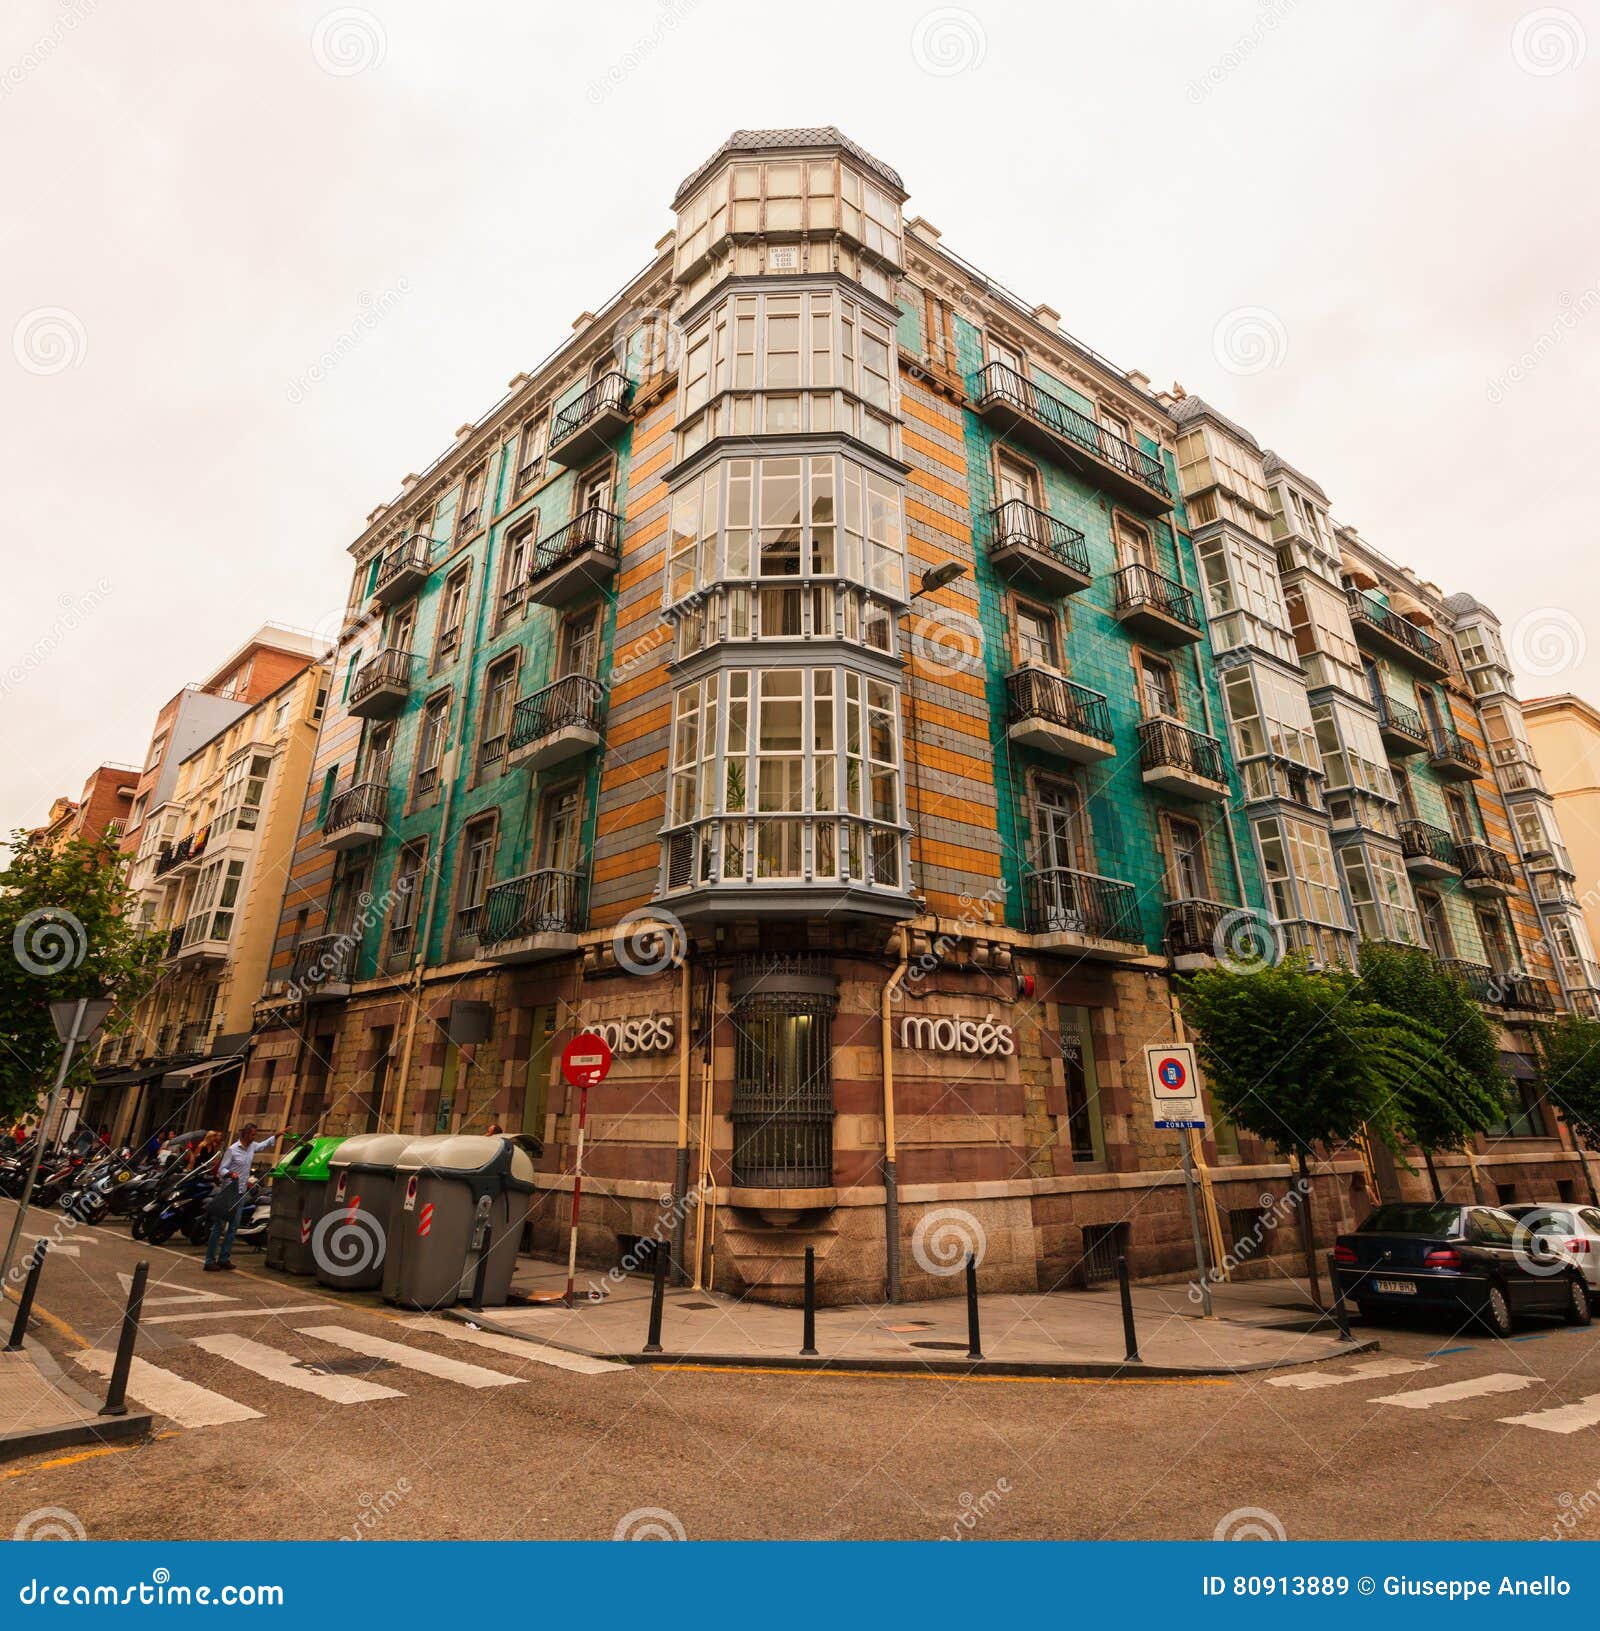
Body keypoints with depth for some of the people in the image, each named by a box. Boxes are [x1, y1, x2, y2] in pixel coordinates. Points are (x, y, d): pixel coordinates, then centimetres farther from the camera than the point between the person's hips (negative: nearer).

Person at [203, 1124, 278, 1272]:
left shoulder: (252, 1147, 8)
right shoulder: (233, 1149, -11)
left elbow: (265, 1144, 27)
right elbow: (221, 1169, -10)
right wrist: (230, 1174, -28)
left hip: (241, 1193, 7)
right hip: (227, 1192, -7)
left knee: (233, 1227, 8)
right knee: (219, 1226, -4)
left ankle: (224, 1258, 14)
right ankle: (210, 1261, 1)